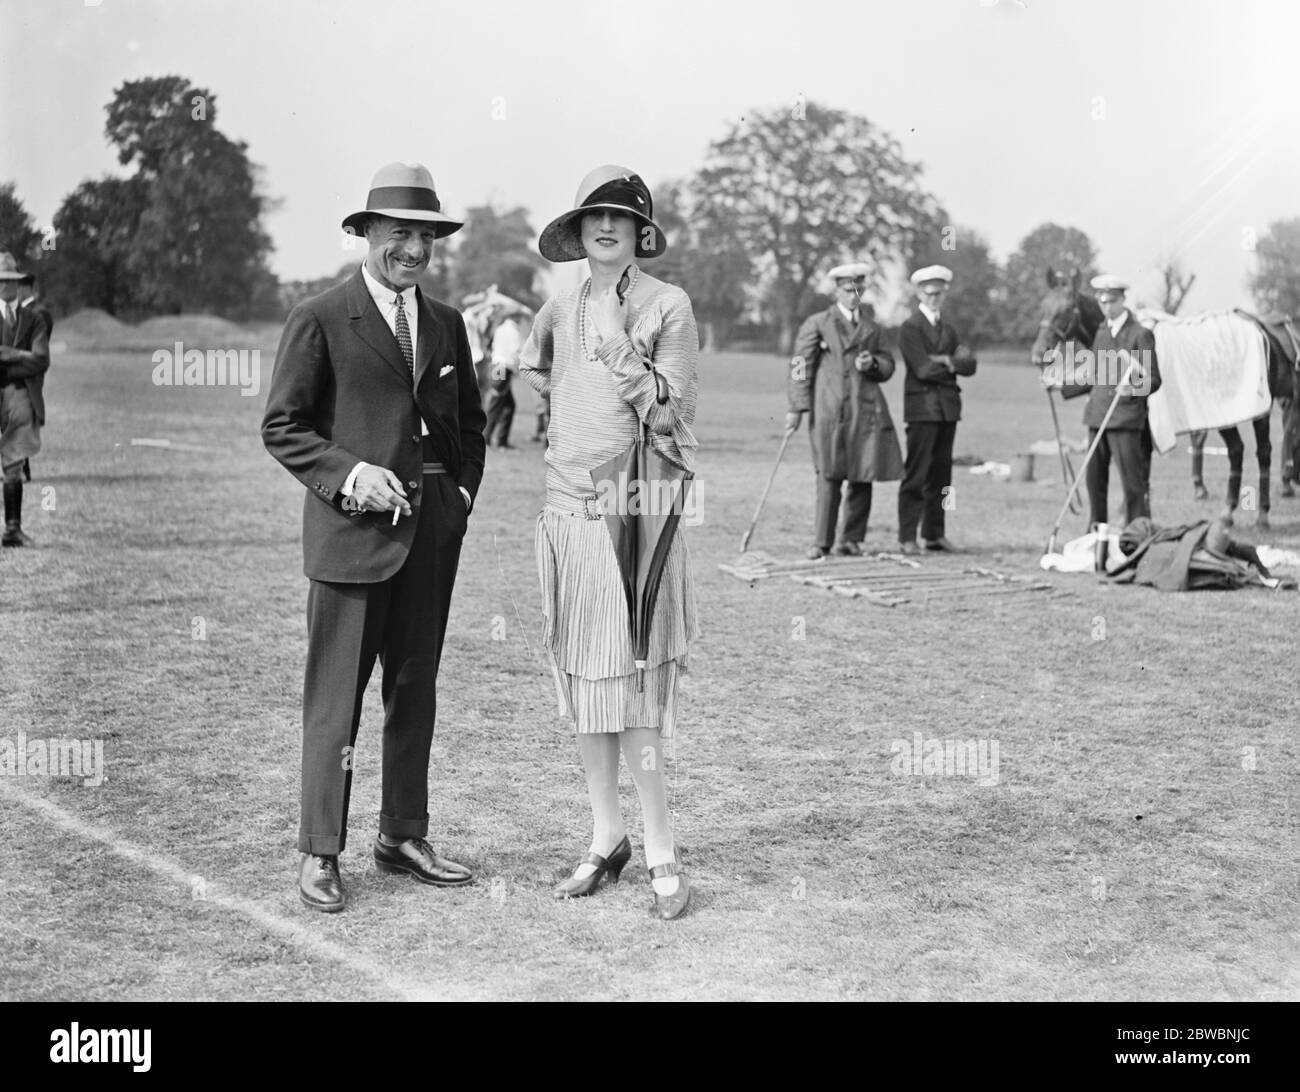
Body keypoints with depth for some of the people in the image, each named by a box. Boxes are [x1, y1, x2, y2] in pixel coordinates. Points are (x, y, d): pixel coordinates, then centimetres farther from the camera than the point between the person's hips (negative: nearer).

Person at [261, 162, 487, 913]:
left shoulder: (447, 324, 14)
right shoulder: (321, 321, -3)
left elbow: (471, 419, 24)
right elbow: (282, 427, -3)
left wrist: (464, 487, 9)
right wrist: (348, 475, -16)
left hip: (434, 531, 6)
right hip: (354, 526, -6)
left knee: (416, 688, 12)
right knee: (336, 695, -2)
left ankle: (404, 837, 23)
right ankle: (320, 853, 6)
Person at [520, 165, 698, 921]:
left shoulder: (668, 306, -4)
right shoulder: (558, 310, 11)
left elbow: (673, 417, -10)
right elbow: (532, 371, 31)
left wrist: (620, 350, -15)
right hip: (569, 510, 5)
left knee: (635, 687, -8)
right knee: (583, 682, 8)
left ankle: (663, 855, 0)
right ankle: (607, 840, 19)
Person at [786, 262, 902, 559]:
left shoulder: (873, 325, 17)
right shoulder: (817, 324, 6)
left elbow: (887, 365, 20)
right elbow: (801, 367, 2)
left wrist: (872, 364, -4)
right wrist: (797, 407, -6)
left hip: (867, 409, 3)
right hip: (829, 409, -3)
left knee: (862, 476, 0)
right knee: (829, 476, -6)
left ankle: (851, 539, 9)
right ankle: (822, 542, -1)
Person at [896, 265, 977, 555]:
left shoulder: (948, 328, 18)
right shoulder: (911, 327, -4)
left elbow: (969, 365, 7)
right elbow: (923, 369, -14)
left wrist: (948, 361, -10)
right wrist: (953, 365, -1)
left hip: (948, 408, 7)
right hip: (922, 408, -7)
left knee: (941, 474, 8)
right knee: (916, 474, -7)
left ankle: (934, 534, 14)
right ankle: (907, 537, -5)